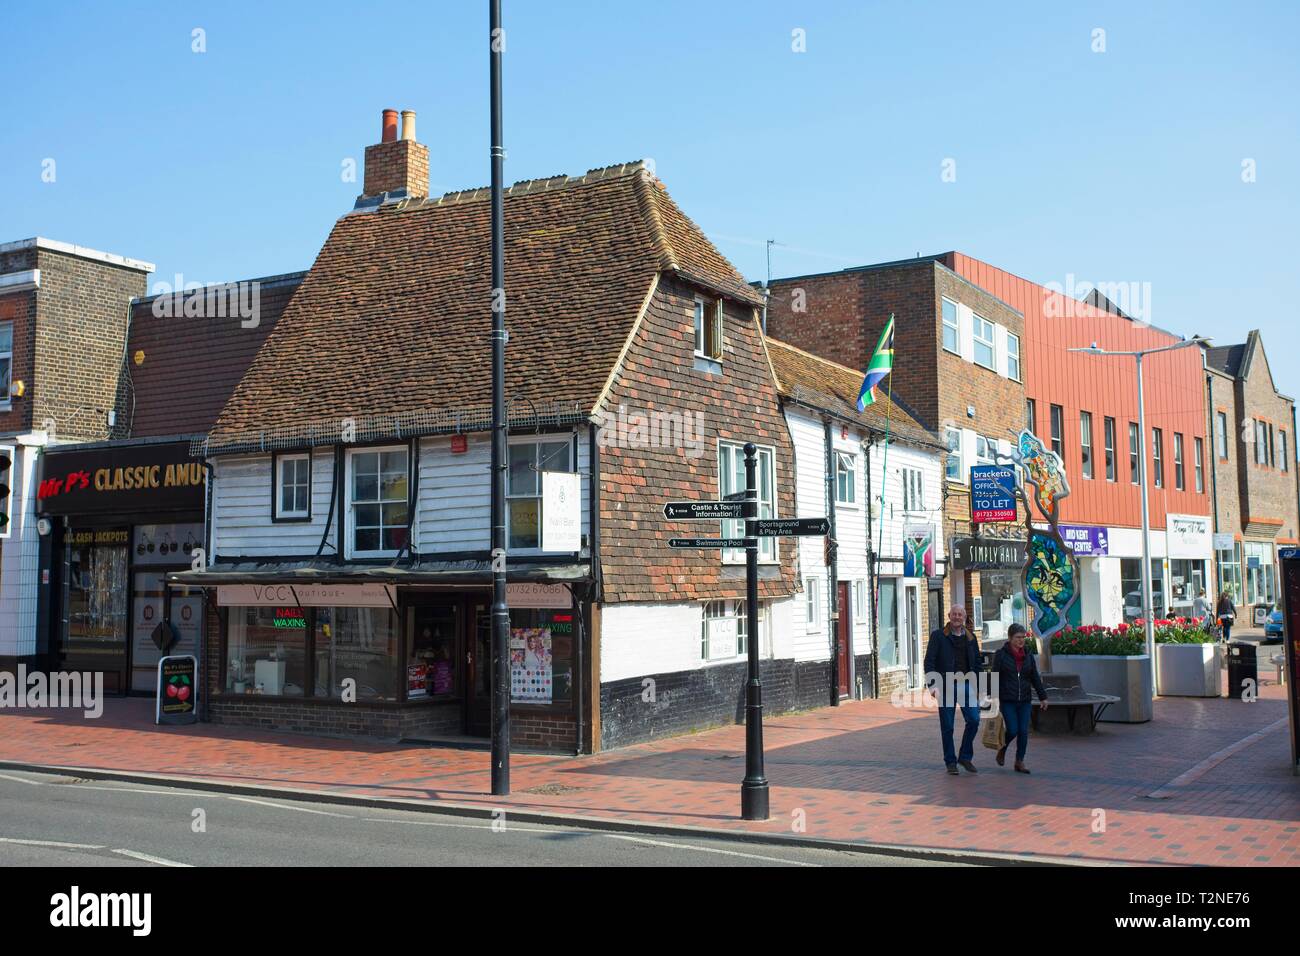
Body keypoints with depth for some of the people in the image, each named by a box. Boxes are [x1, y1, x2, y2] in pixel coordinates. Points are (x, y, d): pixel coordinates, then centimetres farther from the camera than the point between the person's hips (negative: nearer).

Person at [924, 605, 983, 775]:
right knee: (947, 726, 2)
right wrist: (932, 685, -15)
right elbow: (929, 661, -5)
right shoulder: (938, 636, 0)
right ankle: (950, 762, 13)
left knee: (974, 720, -8)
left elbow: (977, 663, 17)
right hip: (946, 686, -3)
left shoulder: (970, 638, 13)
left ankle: (965, 757, 9)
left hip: (966, 685, 3)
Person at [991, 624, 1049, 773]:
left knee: (1023, 732, 0)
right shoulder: (1001, 654, -4)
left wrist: (1043, 697, 6)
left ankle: (1019, 762, 11)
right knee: (1012, 730, -9)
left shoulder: (1028, 655, 8)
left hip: (1025, 701, 4)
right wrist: (995, 698, -12)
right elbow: (995, 677, -6)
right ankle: (1002, 750, 20)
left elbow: (1035, 678, 11)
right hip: (1007, 701, -4)